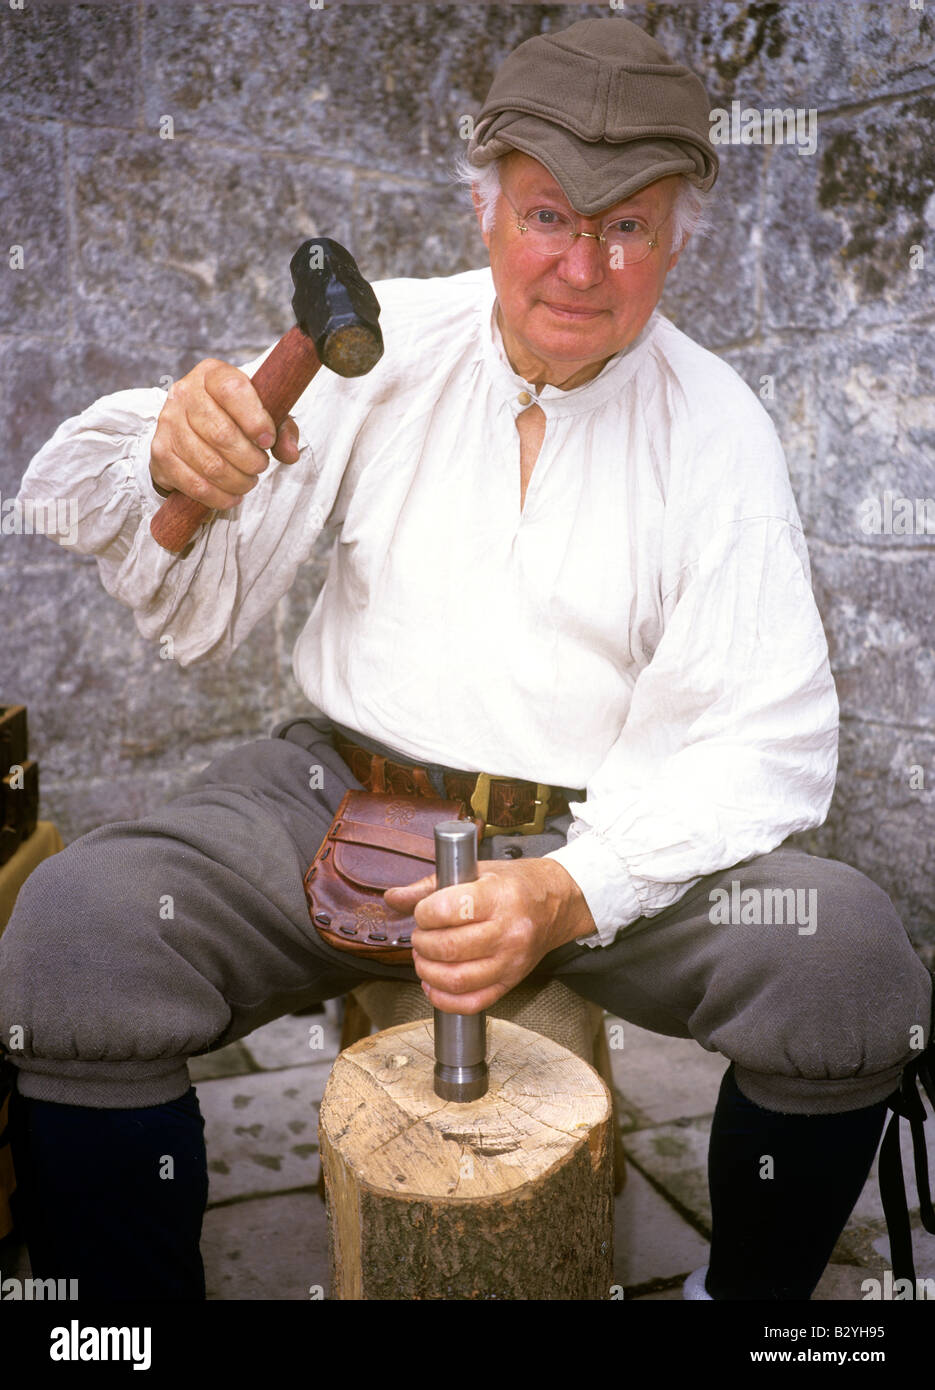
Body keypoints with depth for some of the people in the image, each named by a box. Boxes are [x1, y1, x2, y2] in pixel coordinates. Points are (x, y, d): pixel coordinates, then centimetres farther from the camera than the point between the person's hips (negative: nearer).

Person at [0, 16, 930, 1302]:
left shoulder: (714, 426, 0)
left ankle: (748, 1295, 8)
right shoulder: (381, 344, 3)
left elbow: (767, 739, -7)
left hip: (606, 836, 0)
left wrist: (571, 892, -24)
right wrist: (174, 474, -21)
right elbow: (200, 615, 3)